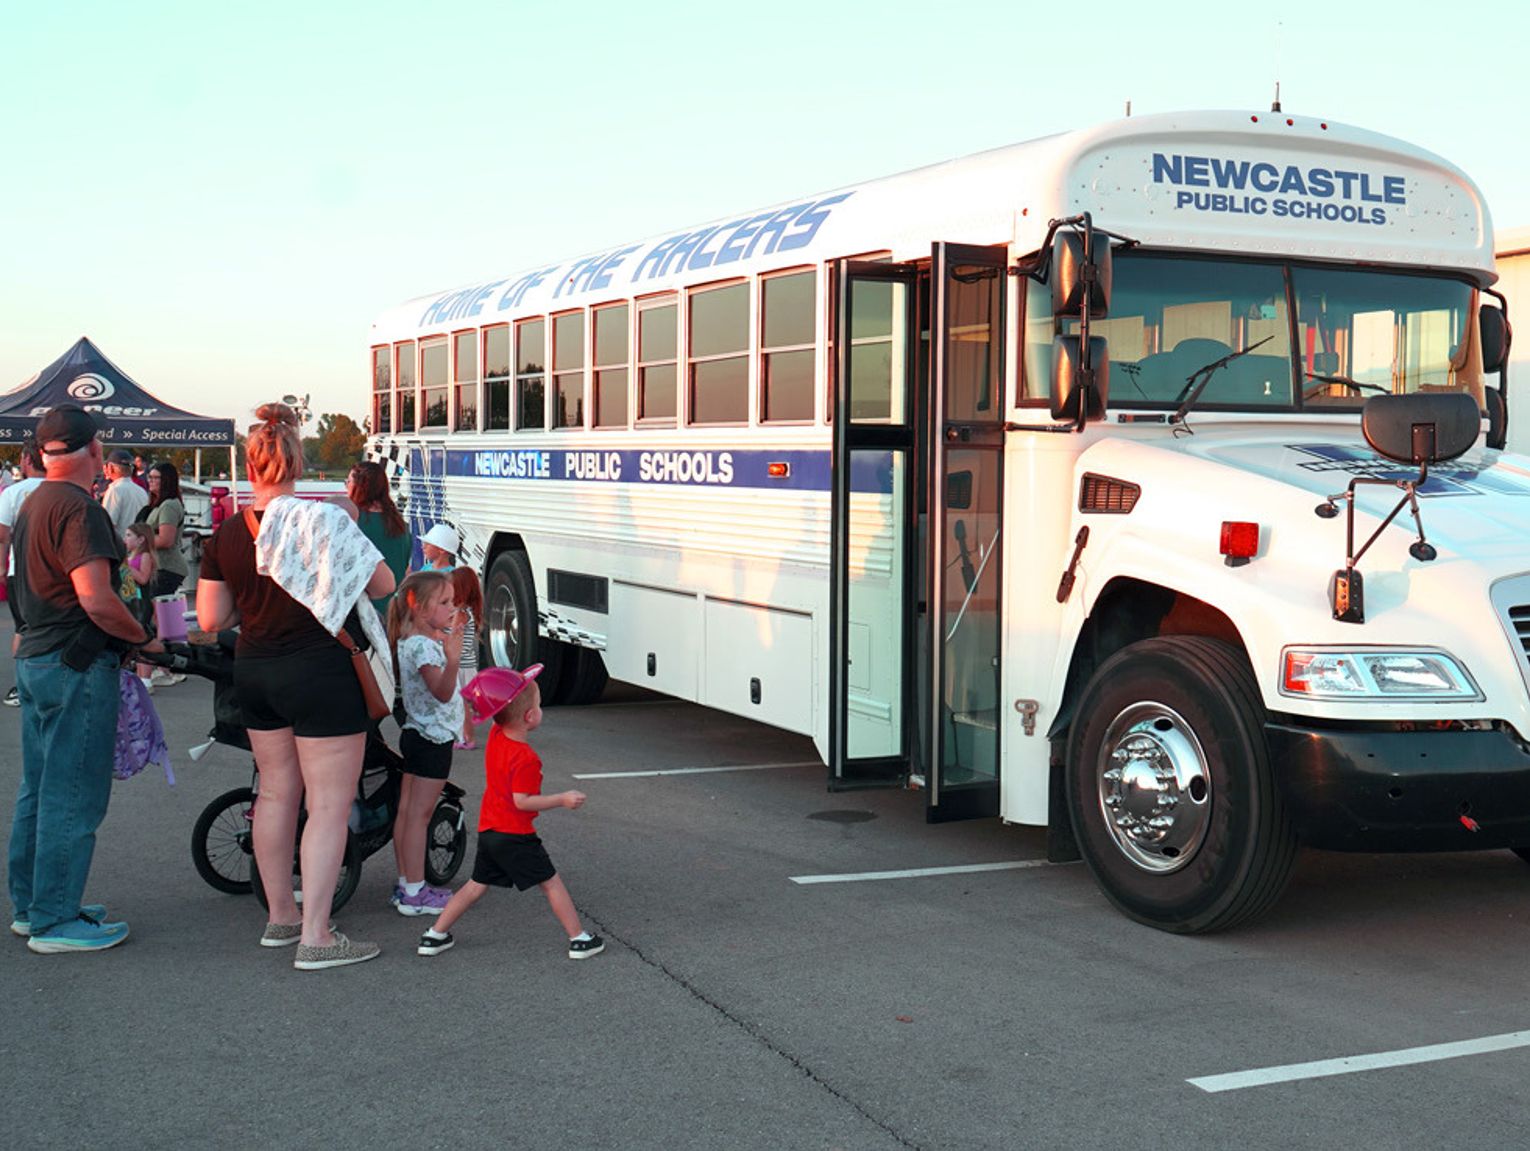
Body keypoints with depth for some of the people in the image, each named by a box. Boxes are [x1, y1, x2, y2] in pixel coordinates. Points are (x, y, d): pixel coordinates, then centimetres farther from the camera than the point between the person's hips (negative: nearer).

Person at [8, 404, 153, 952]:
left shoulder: (32, 504, 15)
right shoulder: (79, 508, -17)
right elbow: (97, 601, -25)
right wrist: (145, 638, -11)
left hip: (34, 657, 10)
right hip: (78, 666, -10)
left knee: (39, 791, 17)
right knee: (73, 798, -3)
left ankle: (29, 906, 26)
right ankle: (55, 922, 3)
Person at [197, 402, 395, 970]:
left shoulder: (225, 536, 0)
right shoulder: (322, 520, -16)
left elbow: (210, 619, 4)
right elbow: (383, 583, -10)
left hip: (255, 673, 6)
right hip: (321, 673, -6)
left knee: (276, 793, 18)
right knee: (329, 804, -1)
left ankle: (279, 916, 28)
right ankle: (315, 935, -2)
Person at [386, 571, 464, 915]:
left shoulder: (415, 640, 11)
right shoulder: (422, 645, -20)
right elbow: (442, 692, -30)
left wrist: (450, 633, 35)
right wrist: (452, 660, -44)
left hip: (418, 733, 10)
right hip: (433, 738, -10)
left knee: (407, 811, 11)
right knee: (419, 814, -7)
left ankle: (406, 884, 19)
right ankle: (414, 893, -4)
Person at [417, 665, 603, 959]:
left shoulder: (496, 735, 1)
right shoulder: (525, 758, -22)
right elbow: (522, 801, -23)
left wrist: (518, 684, 8)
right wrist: (563, 800, -17)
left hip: (488, 831, 8)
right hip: (515, 835, -8)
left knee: (477, 885, 17)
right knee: (552, 883, 3)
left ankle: (434, 936, 18)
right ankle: (579, 939, 8)